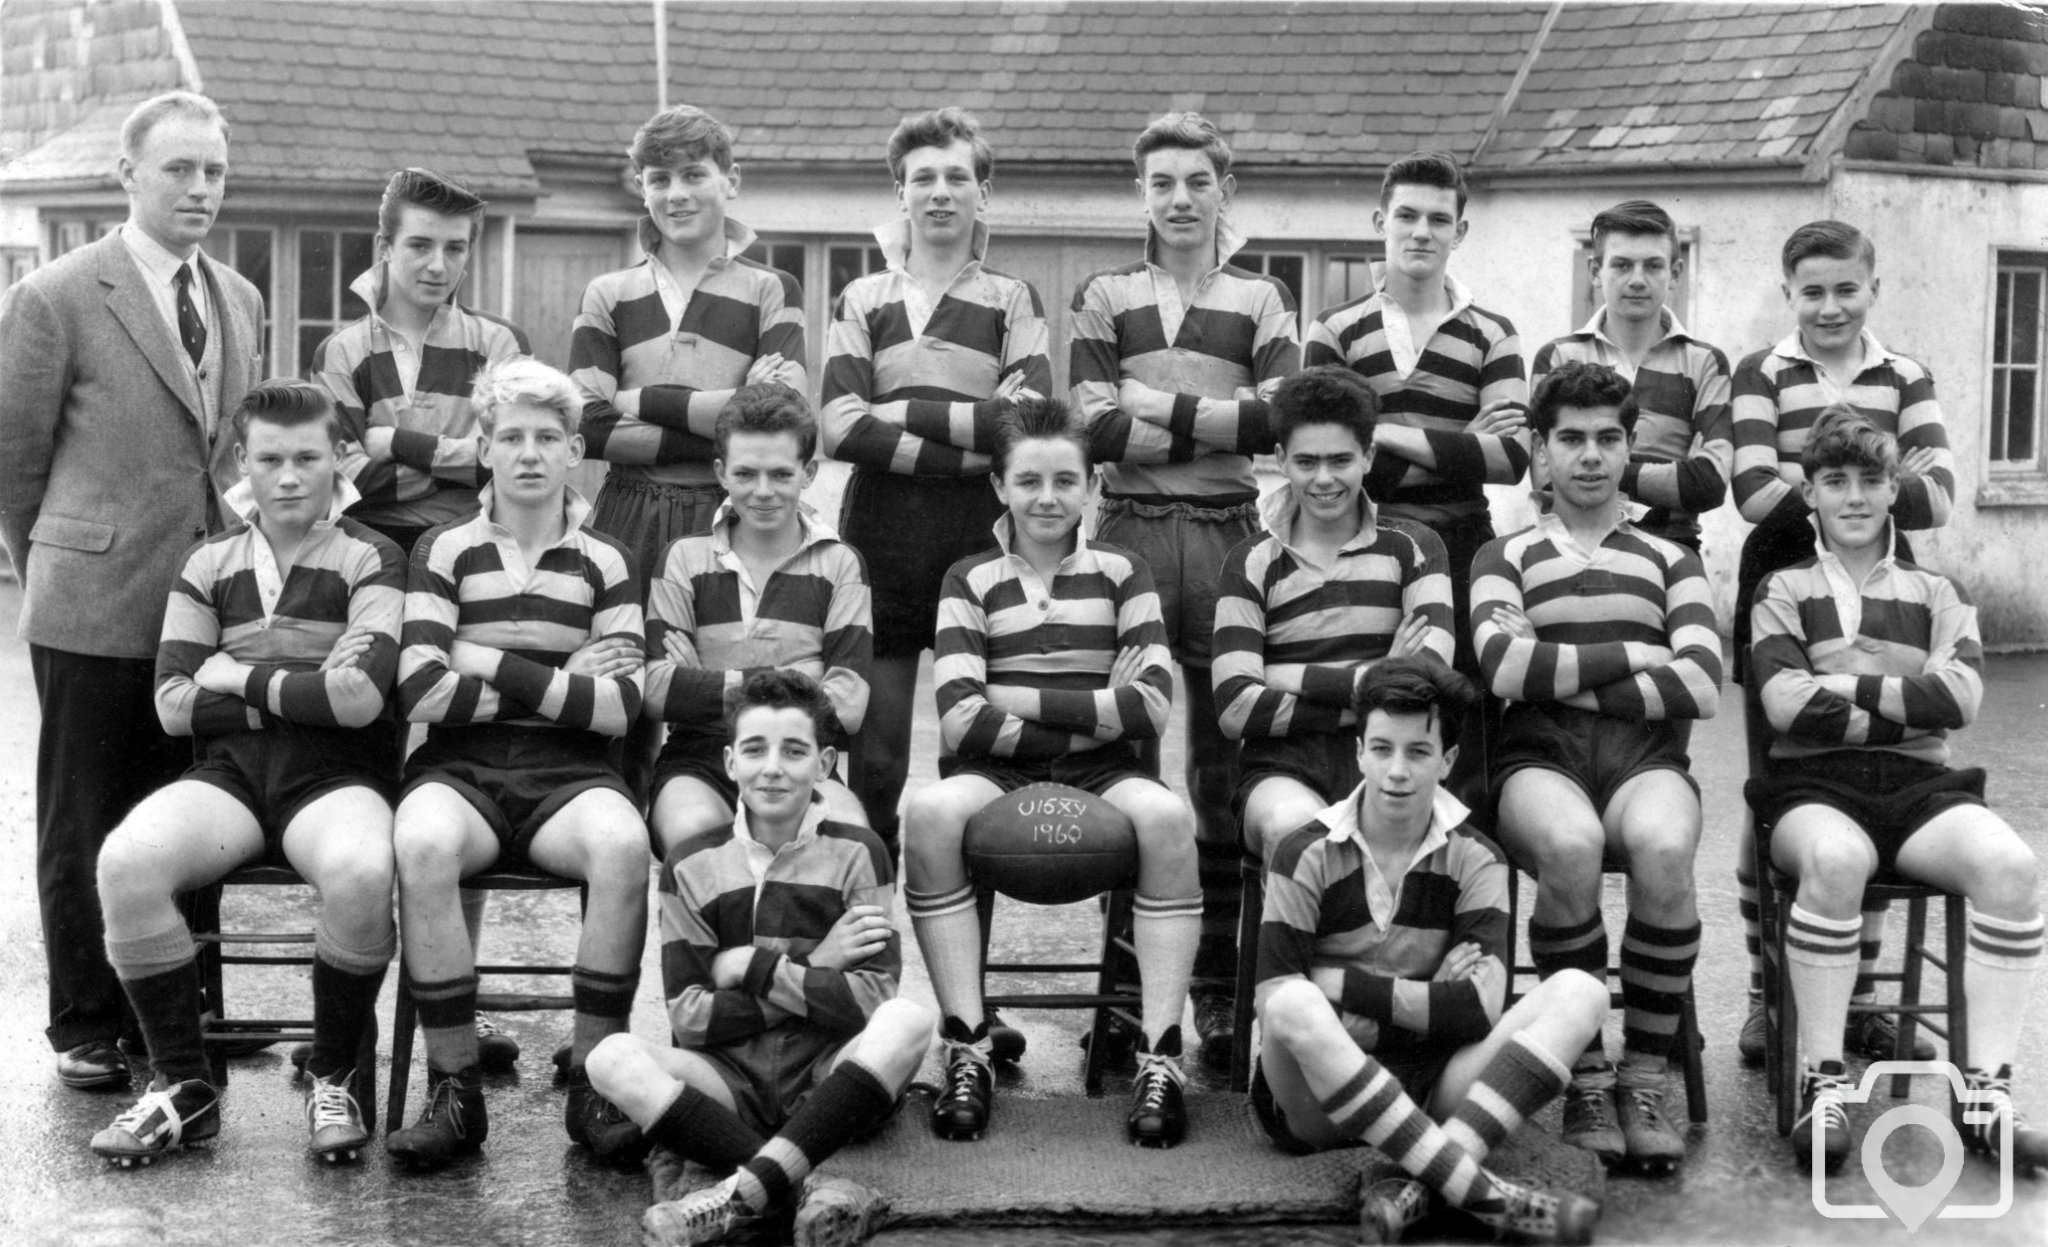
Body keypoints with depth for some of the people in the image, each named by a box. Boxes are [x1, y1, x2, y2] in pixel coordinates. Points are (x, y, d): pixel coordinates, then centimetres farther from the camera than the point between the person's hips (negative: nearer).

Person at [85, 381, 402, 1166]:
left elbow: (360, 697, -10)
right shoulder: (209, 565, 14)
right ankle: (182, 1085, -11)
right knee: (126, 861, -28)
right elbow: (173, 705, 4)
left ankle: (334, 1078, -12)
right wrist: (305, 691, -4)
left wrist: (240, 676, -3)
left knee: (362, 872, -37)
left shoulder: (369, 561, 4)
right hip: (228, 774, 3)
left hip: (333, 776, -3)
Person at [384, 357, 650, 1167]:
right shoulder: (444, 552, 8)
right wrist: (561, 684, -6)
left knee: (623, 843, -34)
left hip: (568, 774, 1)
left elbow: (620, 707, -1)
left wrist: (492, 662, -6)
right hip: (461, 768, 0)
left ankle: (594, 1083, -20)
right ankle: (454, 1091, -23)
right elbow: (421, 691, -5)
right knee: (423, 844, -35)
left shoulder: (605, 564, 11)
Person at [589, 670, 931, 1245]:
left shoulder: (855, 853, 1)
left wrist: (750, 967, -10)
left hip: (831, 1078, -1)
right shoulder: (692, 864, 4)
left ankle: (747, 1190, -35)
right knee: (613, 1058, -25)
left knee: (908, 1021, -31)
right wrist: (812, 969, -7)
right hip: (734, 1083, 1)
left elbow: (872, 1002, -11)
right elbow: (688, 1019, -3)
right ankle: (806, 1187, -36)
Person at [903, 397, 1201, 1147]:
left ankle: (1160, 1054, -29)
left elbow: (1149, 707, -2)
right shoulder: (970, 582, 10)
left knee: (1168, 816, -33)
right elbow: (961, 720, -5)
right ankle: (967, 1049, -28)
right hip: (997, 775, 0)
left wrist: (1024, 699, -5)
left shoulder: (1121, 575, 12)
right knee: (930, 813, -34)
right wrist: (1091, 714, -7)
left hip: (1102, 774, 0)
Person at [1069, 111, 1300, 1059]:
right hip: (1128, 533, 0)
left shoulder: (1262, 301, 11)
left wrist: (1156, 408, -7)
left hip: (1229, 535, 0)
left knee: (1226, 756, 0)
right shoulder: (1103, 297, 12)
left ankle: (1218, 980, 7)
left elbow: (1281, 419, -5)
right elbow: (1095, 430, -2)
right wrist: (1219, 424, -7)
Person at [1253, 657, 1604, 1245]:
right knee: (1294, 1006, -36)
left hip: (1430, 1086, 3)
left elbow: (1479, 1008, -11)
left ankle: (1417, 1188, -36)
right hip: (1317, 1100, -3)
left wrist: (1343, 986, -13)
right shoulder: (1309, 855, -4)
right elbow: (1276, 1002, -15)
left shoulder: (1474, 860, 2)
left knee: (1579, 992, -18)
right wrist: (1427, 1002, -12)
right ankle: (1480, 1192, -37)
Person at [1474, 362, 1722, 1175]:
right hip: (1538, 756, -1)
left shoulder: (1670, 560, 21)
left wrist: (1561, 672, -3)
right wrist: (1632, 658, -1)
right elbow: (1502, 669, -3)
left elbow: (1702, 685, 2)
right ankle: (1585, 1077, -20)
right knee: (1571, 848, -36)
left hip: (1645, 757, 1)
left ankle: (1645, 1079, -20)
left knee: (1664, 851, -35)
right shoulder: (1506, 555, 18)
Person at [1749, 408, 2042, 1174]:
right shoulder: (1784, 591, 14)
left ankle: (1986, 1092, -25)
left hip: (1920, 785, 3)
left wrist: (1841, 685, -3)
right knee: (1834, 859, -39)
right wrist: (1909, 700, -3)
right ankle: (1823, 1084, -28)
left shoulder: (1935, 594, 20)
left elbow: (1961, 696, 0)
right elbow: (1785, 704, -5)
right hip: (1814, 784, -3)